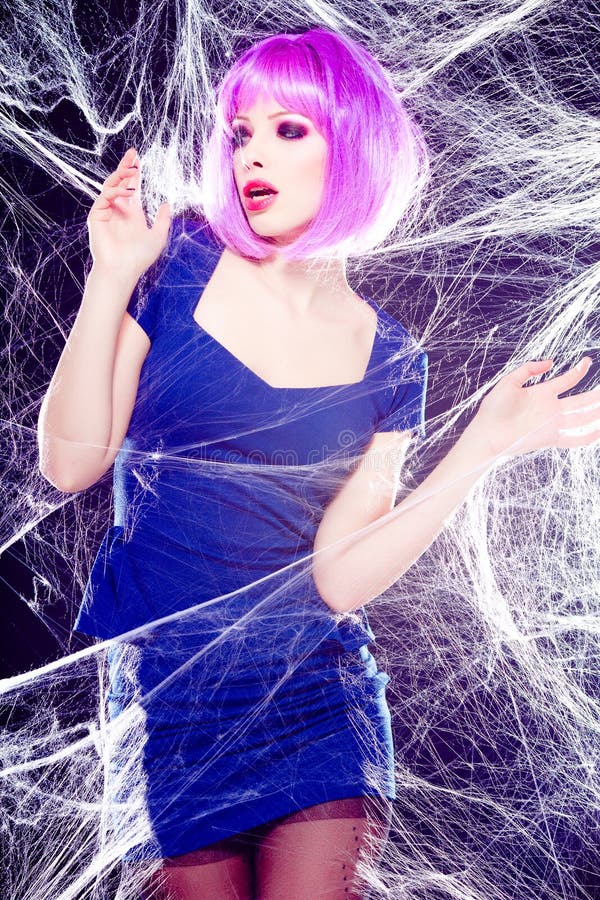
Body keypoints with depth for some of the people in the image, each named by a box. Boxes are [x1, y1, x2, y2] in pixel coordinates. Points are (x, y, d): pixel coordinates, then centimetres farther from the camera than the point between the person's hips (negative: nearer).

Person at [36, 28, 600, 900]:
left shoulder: (388, 362, -1)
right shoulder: (179, 259, -4)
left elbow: (337, 581, -8)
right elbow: (70, 465, -8)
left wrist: (484, 445, -13)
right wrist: (110, 280, -16)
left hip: (311, 679, 1)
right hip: (165, 674, 0)